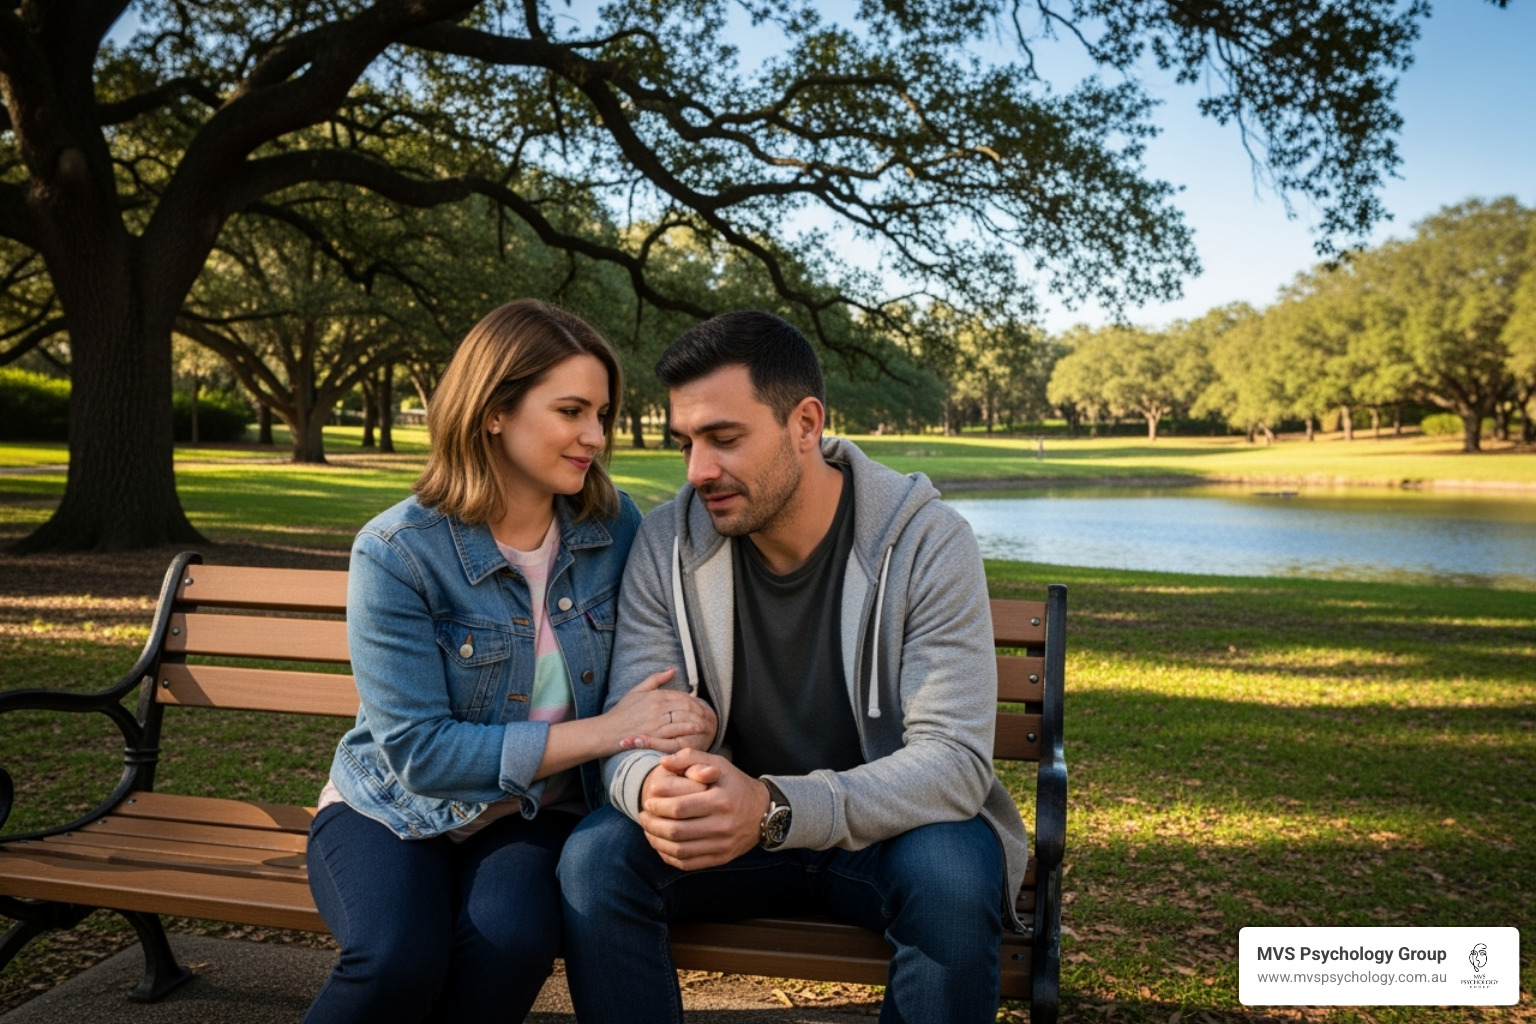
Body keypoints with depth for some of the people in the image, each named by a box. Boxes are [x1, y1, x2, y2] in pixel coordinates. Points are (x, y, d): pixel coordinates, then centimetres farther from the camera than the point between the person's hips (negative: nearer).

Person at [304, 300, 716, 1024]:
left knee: (512, 940, -31)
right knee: (400, 958, -32)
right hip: (393, 813, -2)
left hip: (533, 817, 2)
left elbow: (644, 681, 4)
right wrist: (603, 731, -25)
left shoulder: (616, 527, -6)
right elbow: (418, 751, -20)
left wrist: (680, 723, -19)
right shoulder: (397, 554, -17)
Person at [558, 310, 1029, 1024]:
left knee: (951, 877, -34)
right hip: (735, 827, 2)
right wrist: (652, 785, -35)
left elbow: (955, 758, -24)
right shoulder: (665, 546, -8)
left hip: (889, 828, -2)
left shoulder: (928, 544, -18)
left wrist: (776, 808, -39)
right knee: (594, 857, -24)